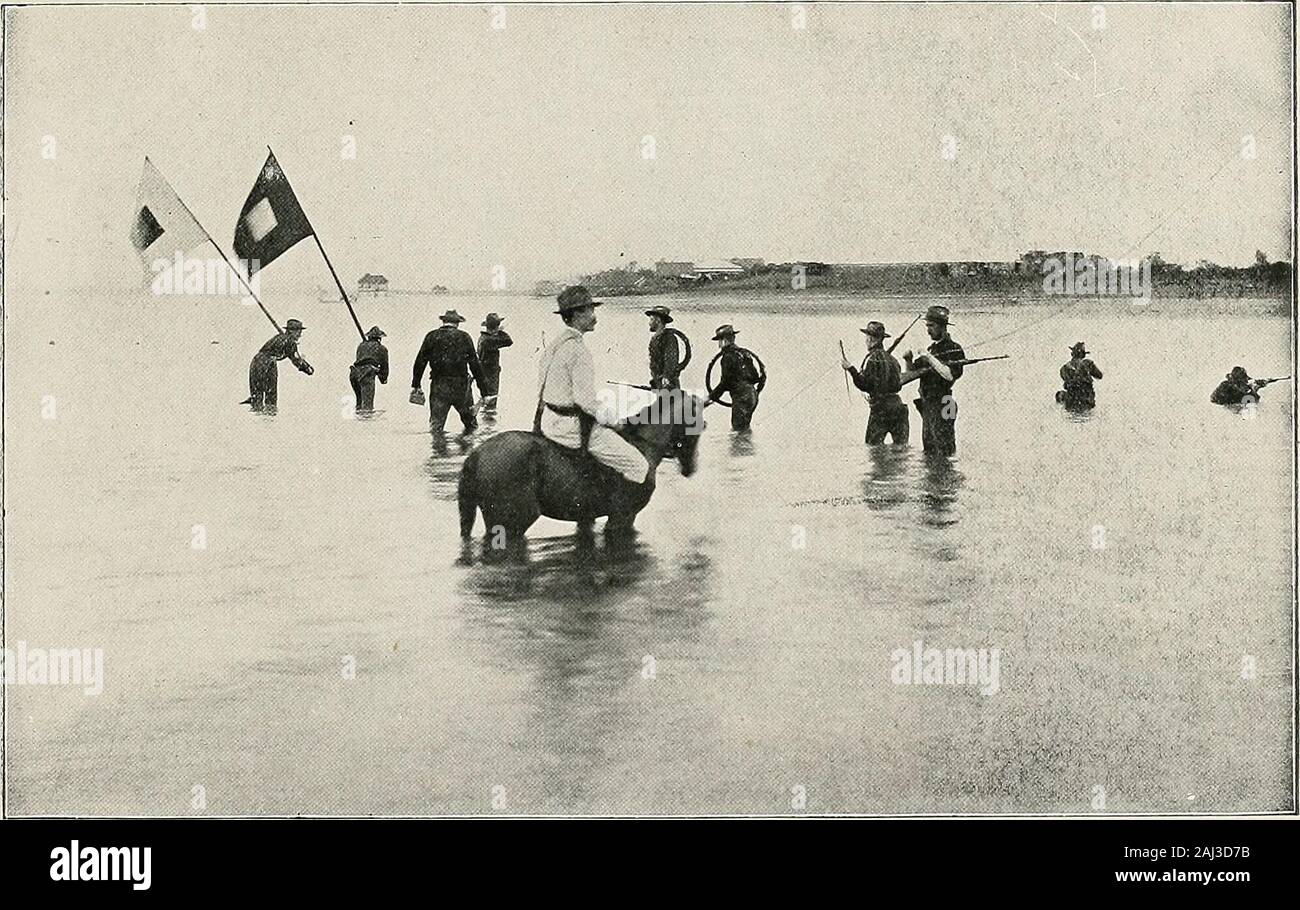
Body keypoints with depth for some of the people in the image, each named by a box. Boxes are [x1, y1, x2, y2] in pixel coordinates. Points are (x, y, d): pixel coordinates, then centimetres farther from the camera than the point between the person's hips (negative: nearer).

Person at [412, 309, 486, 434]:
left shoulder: (432, 336, 4)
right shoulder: (464, 338, 2)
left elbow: (420, 361, 3)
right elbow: (475, 364, 3)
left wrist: (415, 385, 9)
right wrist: (482, 386, 8)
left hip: (438, 387, 1)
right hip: (460, 386, -1)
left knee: (436, 424, 1)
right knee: (469, 420, 16)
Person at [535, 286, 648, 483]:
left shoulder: (553, 346, 10)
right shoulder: (578, 350, -19)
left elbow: (540, 391, 15)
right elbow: (584, 398, -24)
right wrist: (611, 420, -9)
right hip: (572, 427, -10)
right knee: (638, 467, -7)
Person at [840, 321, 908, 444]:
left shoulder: (873, 358, -10)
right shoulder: (890, 357, 15)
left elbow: (864, 384, -15)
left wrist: (850, 368, -14)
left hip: (880, 408, -8)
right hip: (898, 405, 8)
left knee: (873, 445, -2)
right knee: (901, 445, 7)